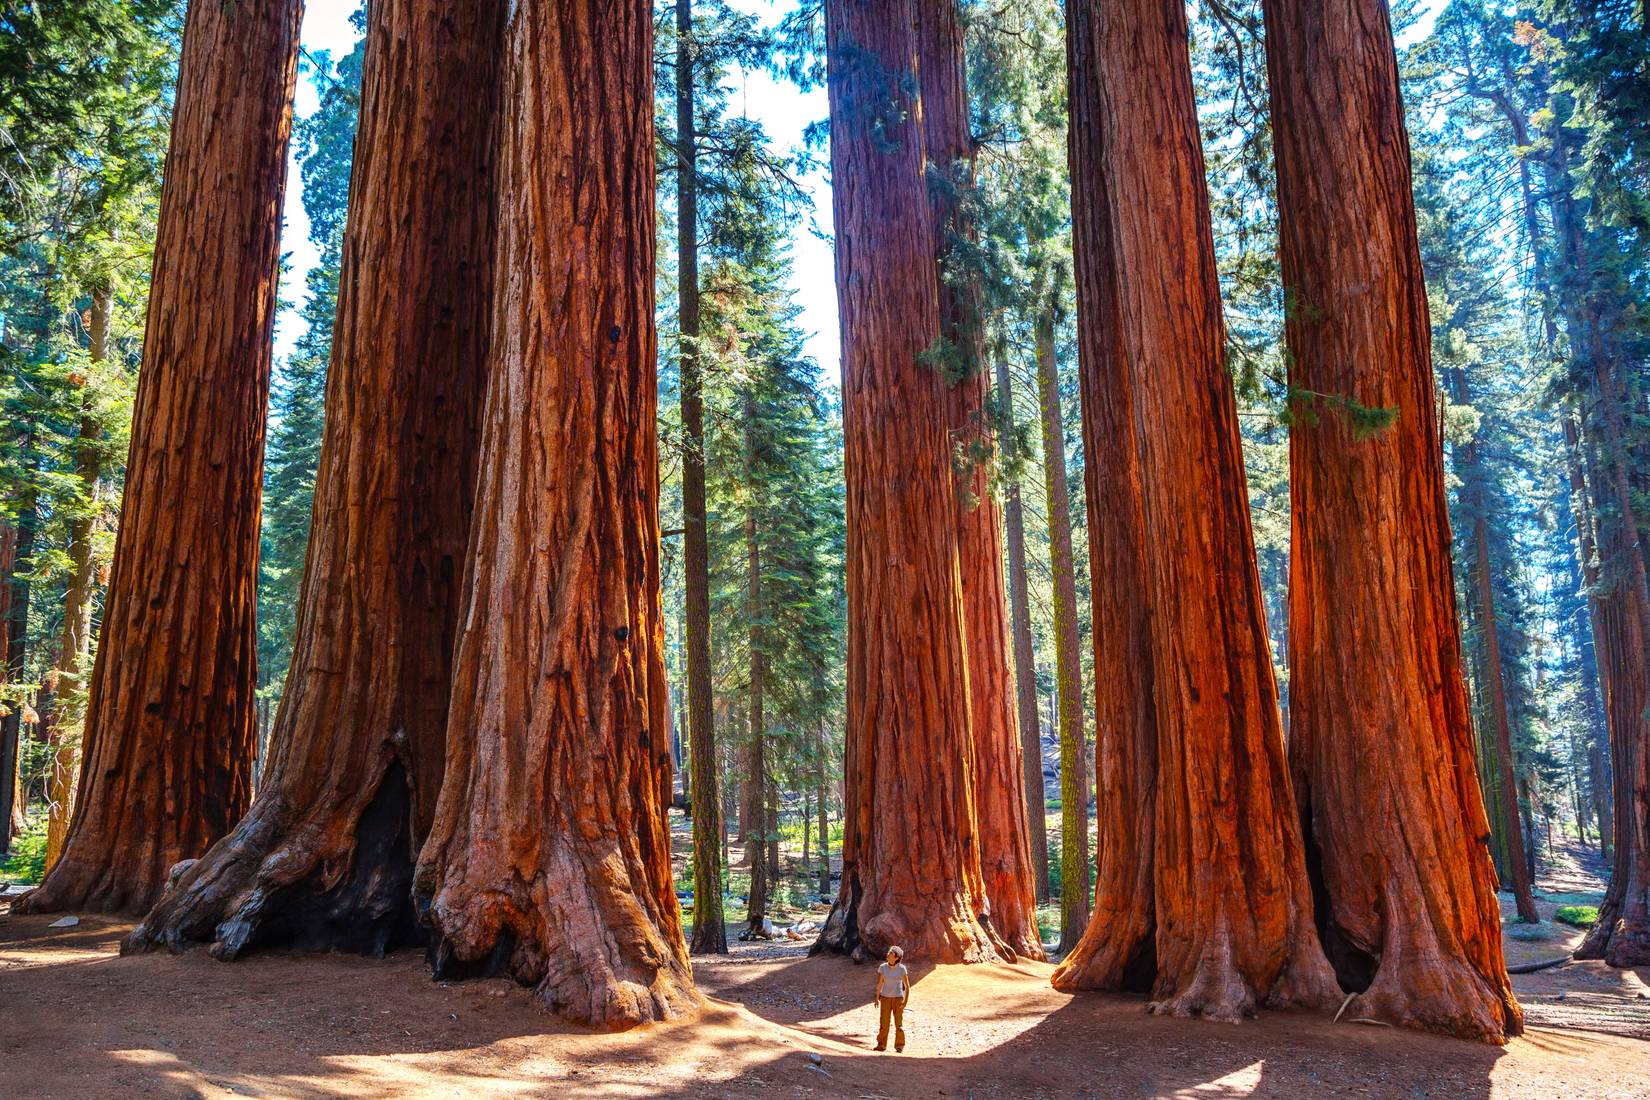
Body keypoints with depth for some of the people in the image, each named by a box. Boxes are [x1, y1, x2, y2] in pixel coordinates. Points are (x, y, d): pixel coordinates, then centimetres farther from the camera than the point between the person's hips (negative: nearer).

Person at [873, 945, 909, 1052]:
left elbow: (907, 986, -7)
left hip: (898, 998, -2)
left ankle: (899, 1046, 14)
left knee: (899, 1023, -1)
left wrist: (905, 1001, -12)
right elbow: (879, 984, -2)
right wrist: (877, 999, -6)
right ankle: (881, 1045, 12)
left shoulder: (902, 969, -13)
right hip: (885, 998, 2)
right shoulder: (882, 967, -8)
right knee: (883, 1023, 0)